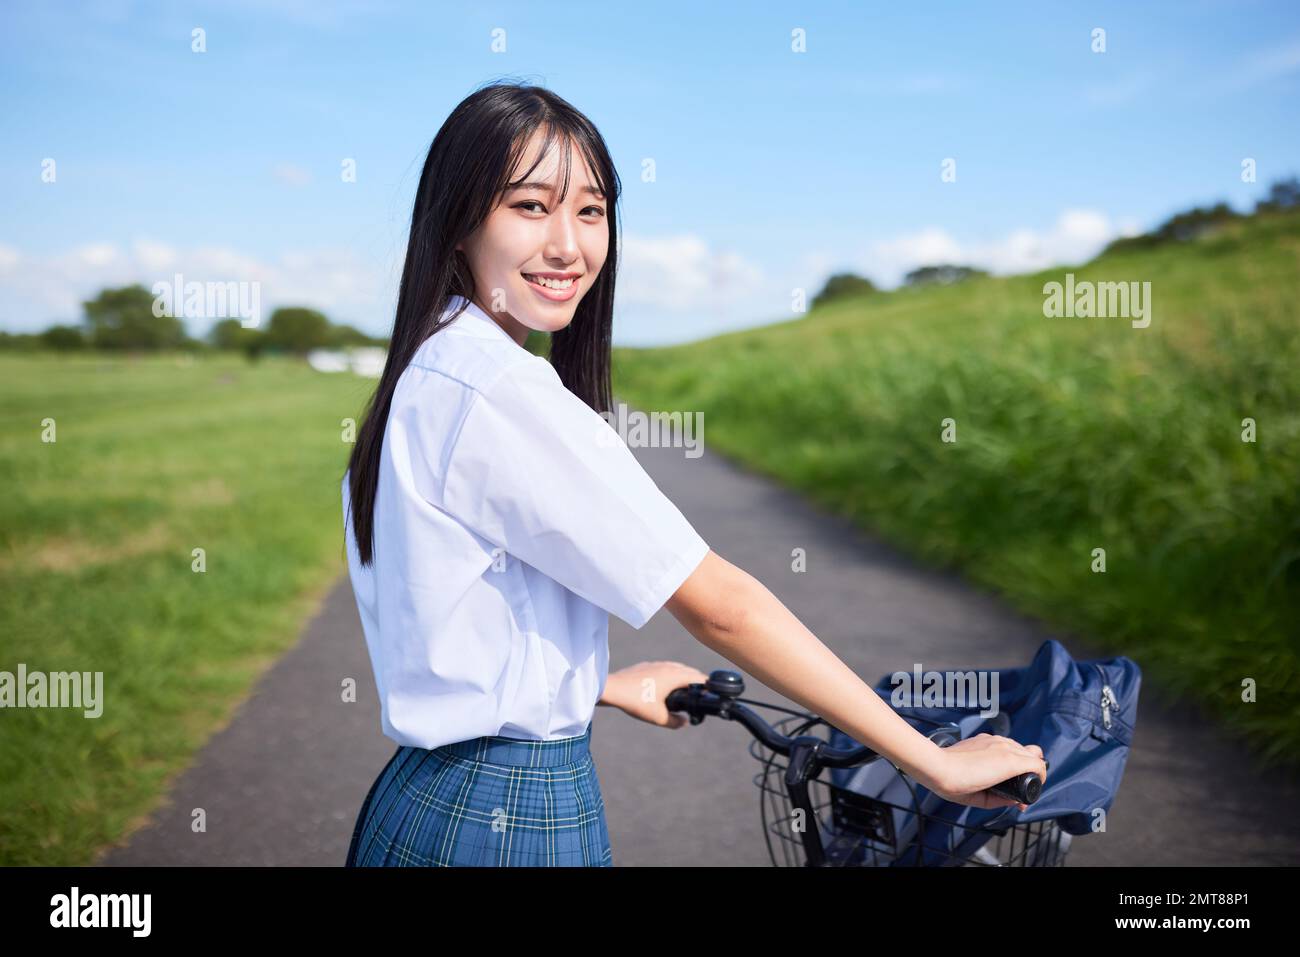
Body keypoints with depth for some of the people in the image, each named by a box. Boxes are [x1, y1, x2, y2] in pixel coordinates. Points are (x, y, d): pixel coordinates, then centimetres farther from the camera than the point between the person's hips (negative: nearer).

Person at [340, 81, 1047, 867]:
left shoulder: (422, 379, 8)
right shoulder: (505, 389, -21)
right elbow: (721, 606, -21)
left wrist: (603, 684, 20)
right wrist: (937, 762, -16)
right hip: (511, 823, -9)